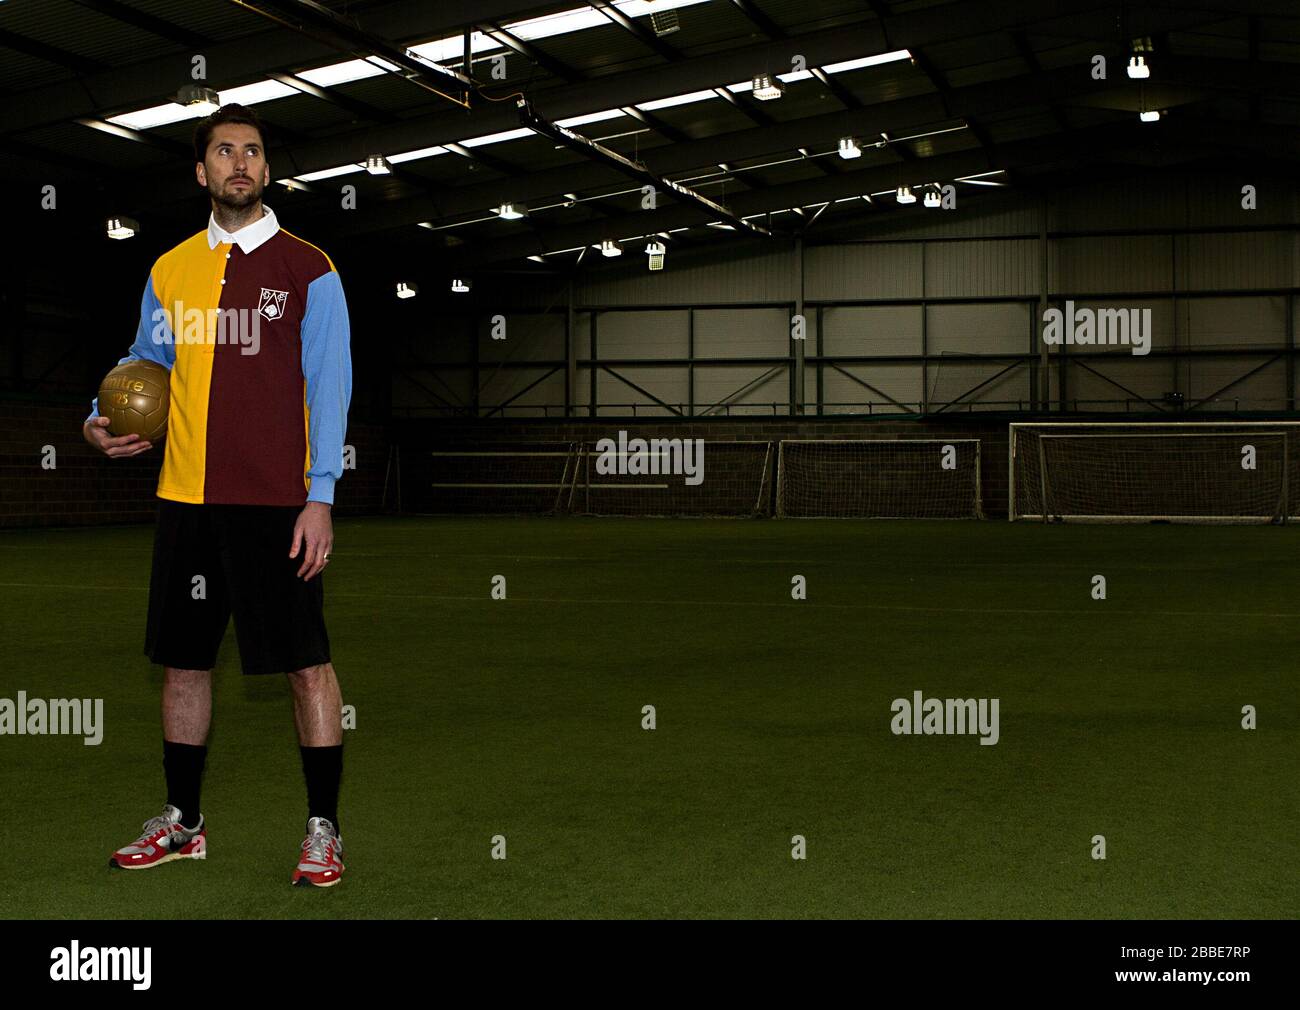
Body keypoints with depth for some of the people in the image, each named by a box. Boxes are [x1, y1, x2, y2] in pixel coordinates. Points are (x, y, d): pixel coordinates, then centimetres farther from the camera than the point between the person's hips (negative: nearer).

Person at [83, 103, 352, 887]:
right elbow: (147, 364, 22)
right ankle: (183, 821, 25)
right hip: (186, 497, 5)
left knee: (307, 663, -1)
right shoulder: (169, 272, 11)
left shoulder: (308, 270, -1)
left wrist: (318, 498, -12)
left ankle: (324, 829, 9)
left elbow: (329, 388, -5)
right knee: (183, 659, 11)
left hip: (277, 502, -4)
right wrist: (103, 419, 1)